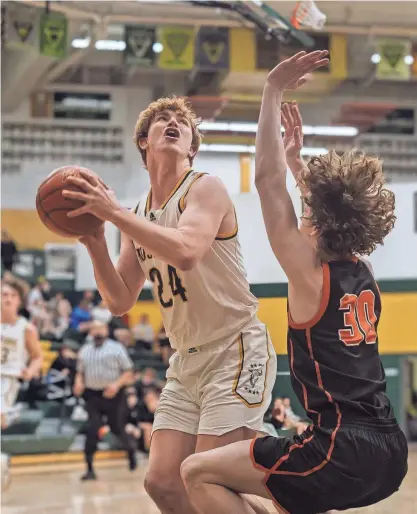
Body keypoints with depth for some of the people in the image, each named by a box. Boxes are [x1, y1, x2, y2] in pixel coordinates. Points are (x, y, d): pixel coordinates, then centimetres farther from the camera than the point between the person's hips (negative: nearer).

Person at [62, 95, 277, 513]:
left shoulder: (205, 189, -9)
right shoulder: (137, 216, 12)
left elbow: (187, 252, -30)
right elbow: (120, 301, 9)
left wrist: (113, 212, -26)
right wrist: (94, 242, -6)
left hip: (236, 351, -7)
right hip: (186, 361, 7)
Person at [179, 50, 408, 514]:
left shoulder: (311, 272, -8)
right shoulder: (361, 275, 12)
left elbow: (268, 179, -8)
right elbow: (332, 208, 32)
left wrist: (273, 92, -4)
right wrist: (297, 151, 34)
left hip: (344, 454, -9)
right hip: (389, 453, 9)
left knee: (198, 474, 0)